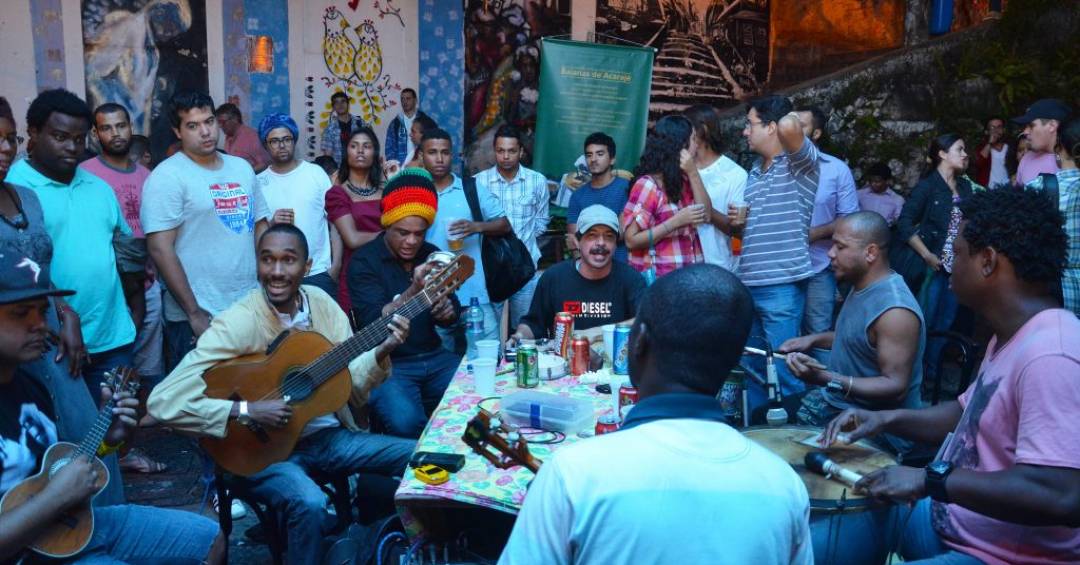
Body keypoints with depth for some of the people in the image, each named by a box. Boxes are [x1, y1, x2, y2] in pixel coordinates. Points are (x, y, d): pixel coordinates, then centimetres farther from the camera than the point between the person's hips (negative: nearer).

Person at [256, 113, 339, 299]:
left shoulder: (316, 173, 2)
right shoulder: (259, 182, 4)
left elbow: (334, 221, 2)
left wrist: (336, 265, -5)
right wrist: (271, 224, -13)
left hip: (319, 273, -1)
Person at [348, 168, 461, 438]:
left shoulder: (432, 255, 8)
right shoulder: (363, 261, -8)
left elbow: (451, 316, 12)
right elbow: (374, 321, -20)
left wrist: (448, 311, -13)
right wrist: (413, 291, -36)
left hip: (434, 357, 5)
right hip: (387, 364, -5)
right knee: (406, 422, -31)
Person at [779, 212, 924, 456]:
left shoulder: (895, 311, -26)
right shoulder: (862, 286, 5)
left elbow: (895, 387, -27)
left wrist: (825, 379, -36)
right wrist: (814, 339, 8)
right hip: (836, 401, 9)